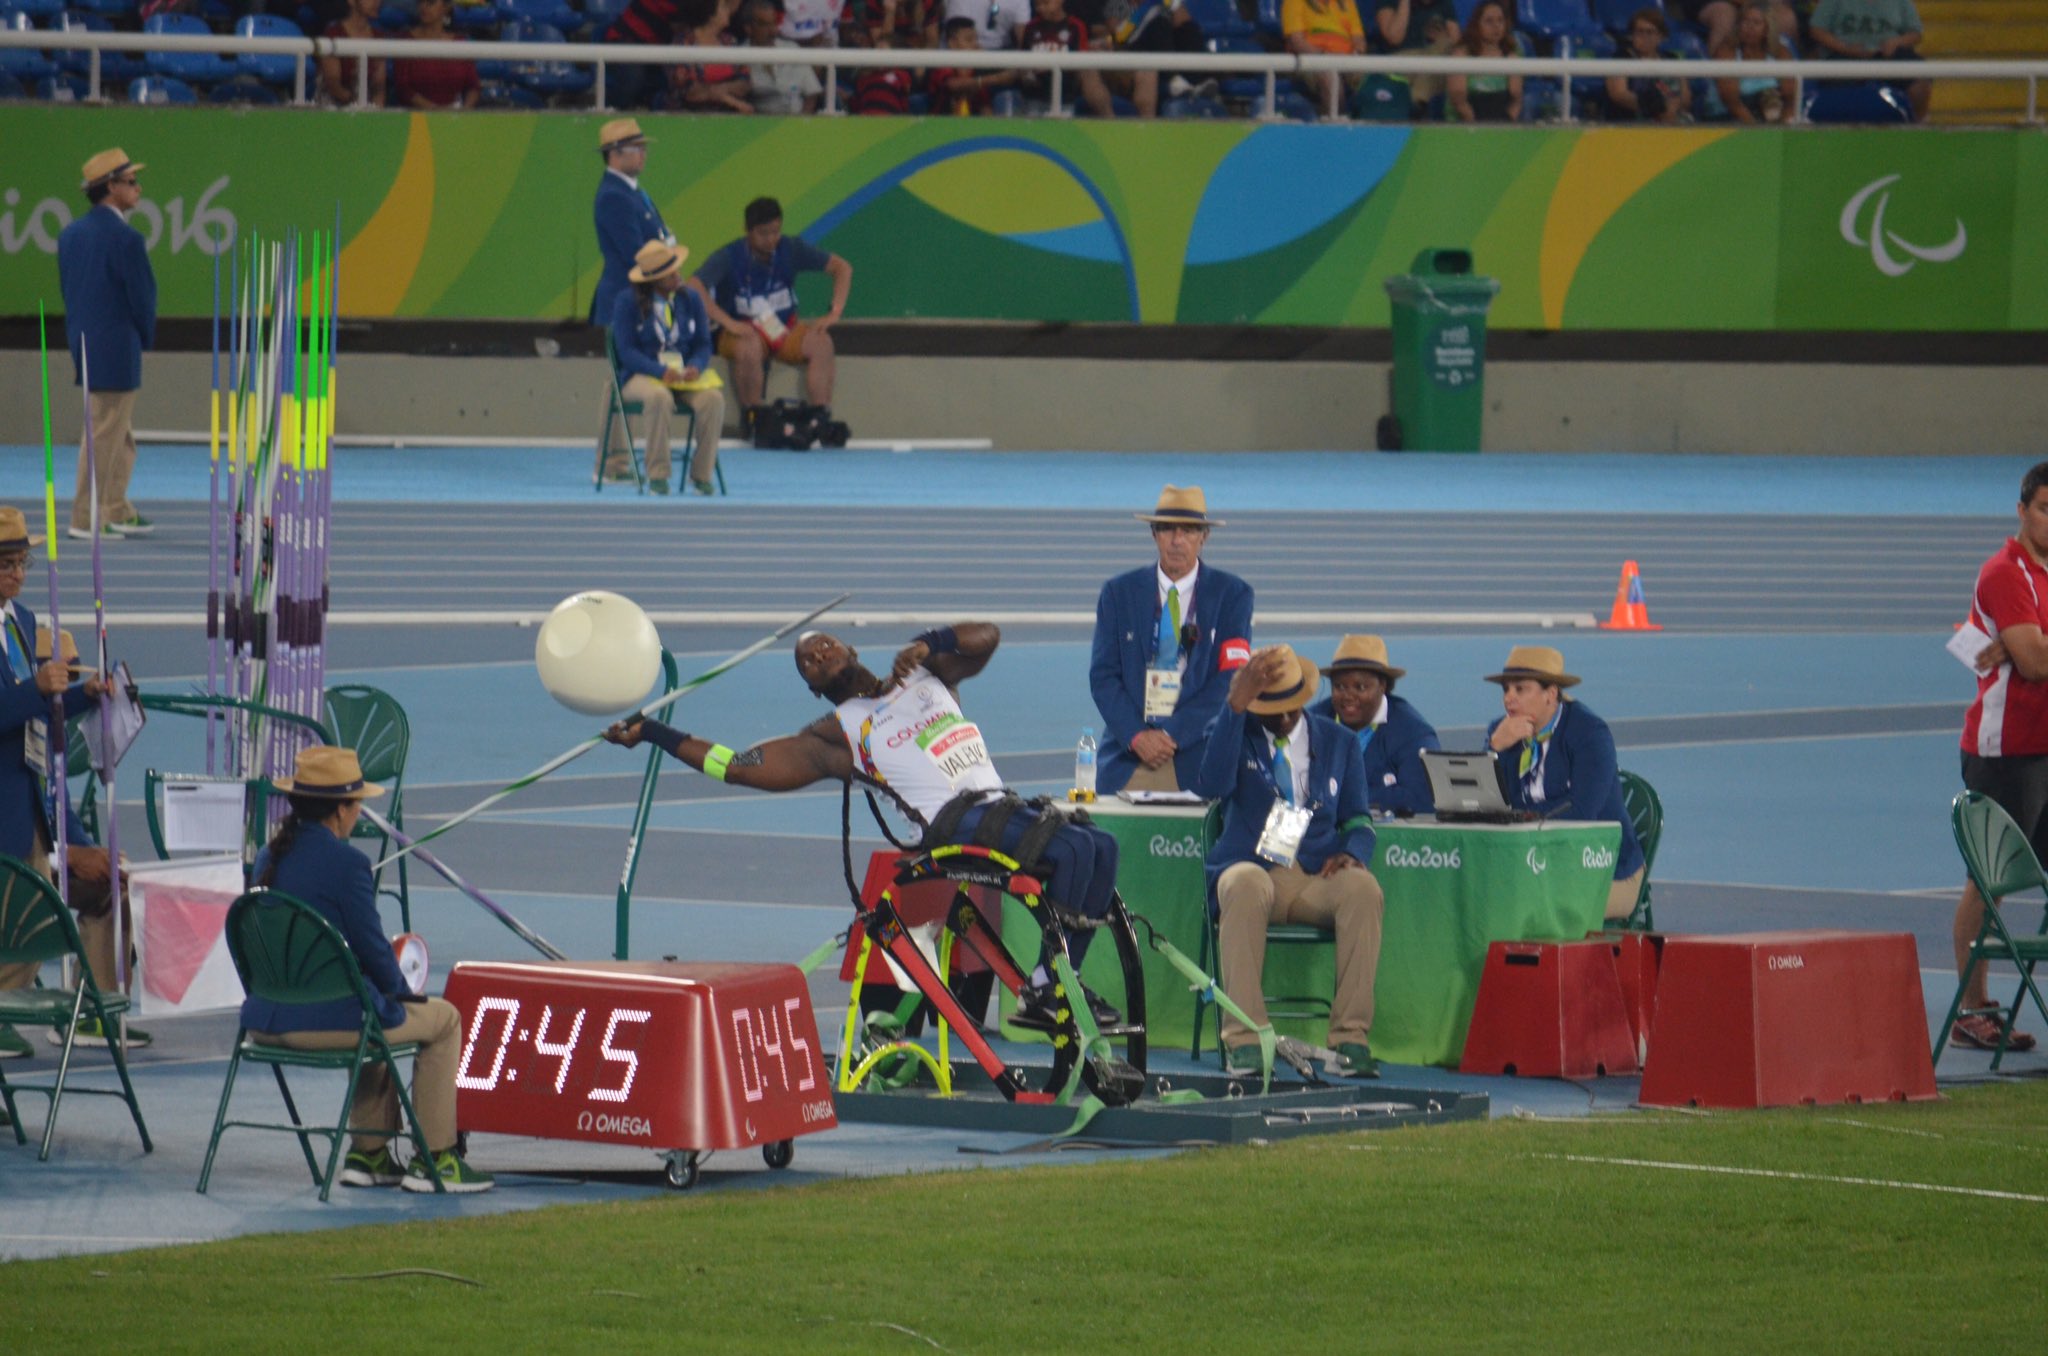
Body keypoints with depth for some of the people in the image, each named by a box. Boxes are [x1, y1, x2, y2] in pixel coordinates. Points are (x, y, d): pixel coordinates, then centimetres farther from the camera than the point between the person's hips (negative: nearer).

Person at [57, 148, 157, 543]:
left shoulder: (71, 235, 8)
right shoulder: (126, 239, -17)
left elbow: (67, 290, 13)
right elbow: (143, 297, -13)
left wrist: (78, 338, 16)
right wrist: (145, 339, 4)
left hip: (83, 348, 8)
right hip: (117, 353, -8)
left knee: (121, 437, 20)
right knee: (102, 437, -2)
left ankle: (117, 511, 27)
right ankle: (85, 519, 0)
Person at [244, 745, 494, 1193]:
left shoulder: (270, 857, 8)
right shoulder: (345, 863, -17)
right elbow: (371, 947, -13)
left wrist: (390, 987, 22)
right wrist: (400, 988, 10)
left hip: (266, 1019, 8)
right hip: (328, 1019, -8)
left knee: (376, 1013, 37)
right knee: (443, 1019, 16)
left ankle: (368, 1153, 34)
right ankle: (434, 1159, 16)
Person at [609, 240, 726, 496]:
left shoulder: (690, 300, 11)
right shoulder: (628, 302, -1)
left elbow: (703, 345, 9)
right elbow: (627, 351, -8)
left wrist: (696, 367, -16)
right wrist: (661, 372, -23)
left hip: (687, 376, 3)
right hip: (641, 376, -3)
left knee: (714, 398, -29)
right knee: (659, 397, -39)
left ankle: (702, 474, -18)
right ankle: (657, 475, -31)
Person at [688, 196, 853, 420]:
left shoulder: (791, 249, -4)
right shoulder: (730, 257, -13)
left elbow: (842, 268, 1)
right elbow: (694, 288, -26)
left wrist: (835, 313, -12)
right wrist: (728, 323, -34)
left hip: (784, 328, 3)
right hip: (743, 330, -3)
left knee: (821, 343, -27)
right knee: (749, 348, -38)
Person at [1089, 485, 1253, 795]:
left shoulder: (1232, 594, 5)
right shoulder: (1118, 593, 10)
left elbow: (1231, 677, -3)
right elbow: (1103, 675, 6)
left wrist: (1173, 734, -12)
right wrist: (1136, 736, -10)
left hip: (1197, 759, -1)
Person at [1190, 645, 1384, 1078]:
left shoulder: (1338, 742, 17)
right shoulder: (1234, 733, 10)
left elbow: (1358, 820, 16)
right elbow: (1212, 784, -12)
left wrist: (1351, 853, -9)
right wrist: (1235, 706, -21)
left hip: (1319, 878, 2)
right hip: (1254, 868, -2)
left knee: (1363, 888, -32)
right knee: (1247, 885, -39)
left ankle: (1351, 1038, -31)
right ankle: (1244, 1039, -40)